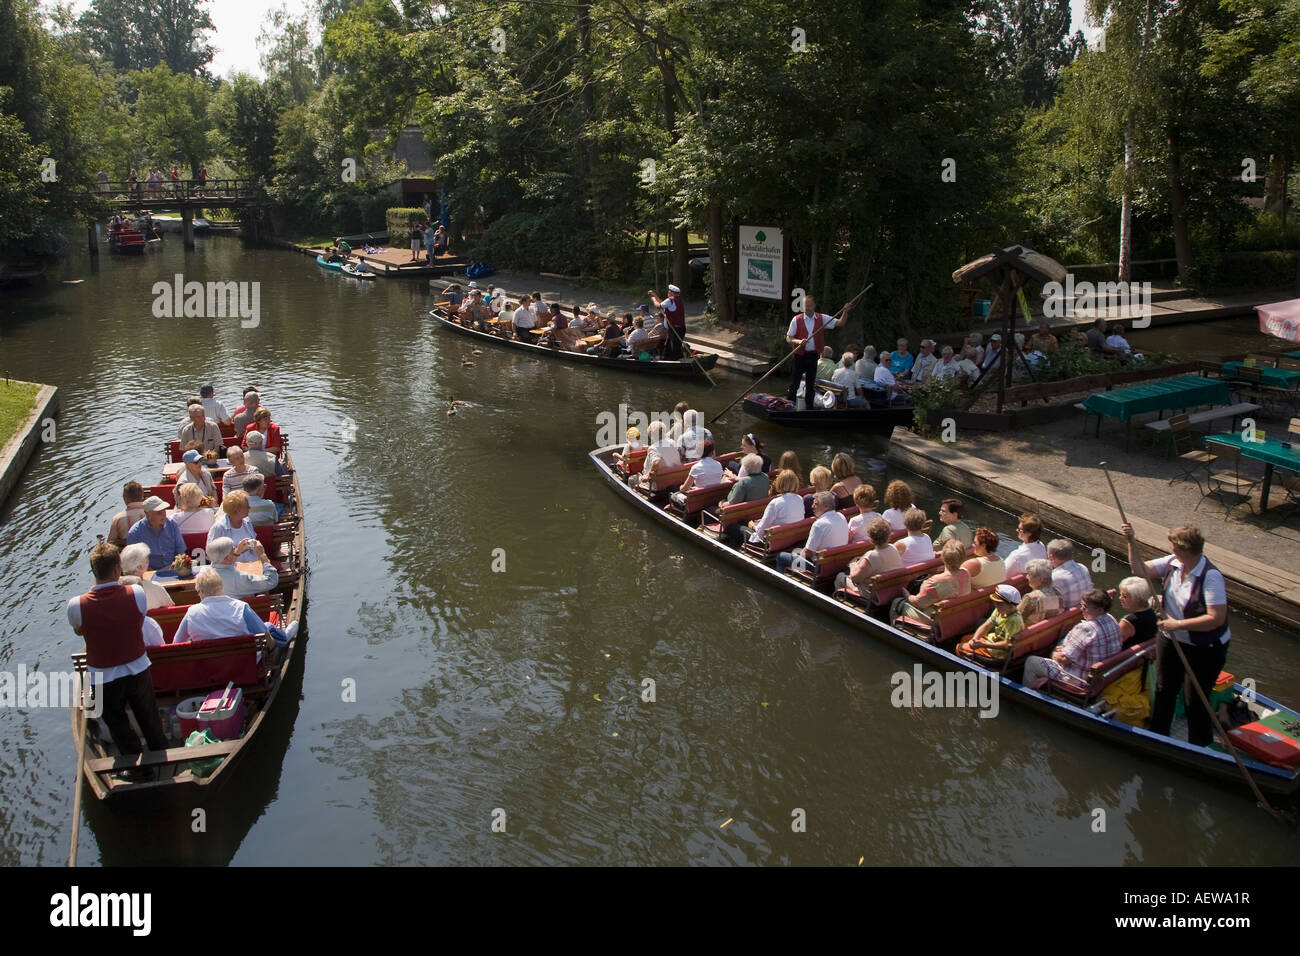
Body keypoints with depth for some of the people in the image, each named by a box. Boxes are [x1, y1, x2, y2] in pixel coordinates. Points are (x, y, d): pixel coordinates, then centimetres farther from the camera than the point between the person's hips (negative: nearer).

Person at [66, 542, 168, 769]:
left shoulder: (76, 605, -22)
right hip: (138, 671, 1)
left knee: (118, 725, 21)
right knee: (149, 719, 25)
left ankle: (139, 769, 36)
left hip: (103, 678, -1)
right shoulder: (136, 594, -23)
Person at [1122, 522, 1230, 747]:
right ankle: (1158, 734, 43)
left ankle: (1200, 748, 24)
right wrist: (1132, 542, -14)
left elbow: (1217, 618, -31)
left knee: (1195, 701, 4)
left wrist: (1179, 624, -28)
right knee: (1164, 690, 23)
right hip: (1171, 641, 7)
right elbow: (1141, 570, -2)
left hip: (1204, 650, -7)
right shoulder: (1172, 563, -9)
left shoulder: (1211, 577, -28)